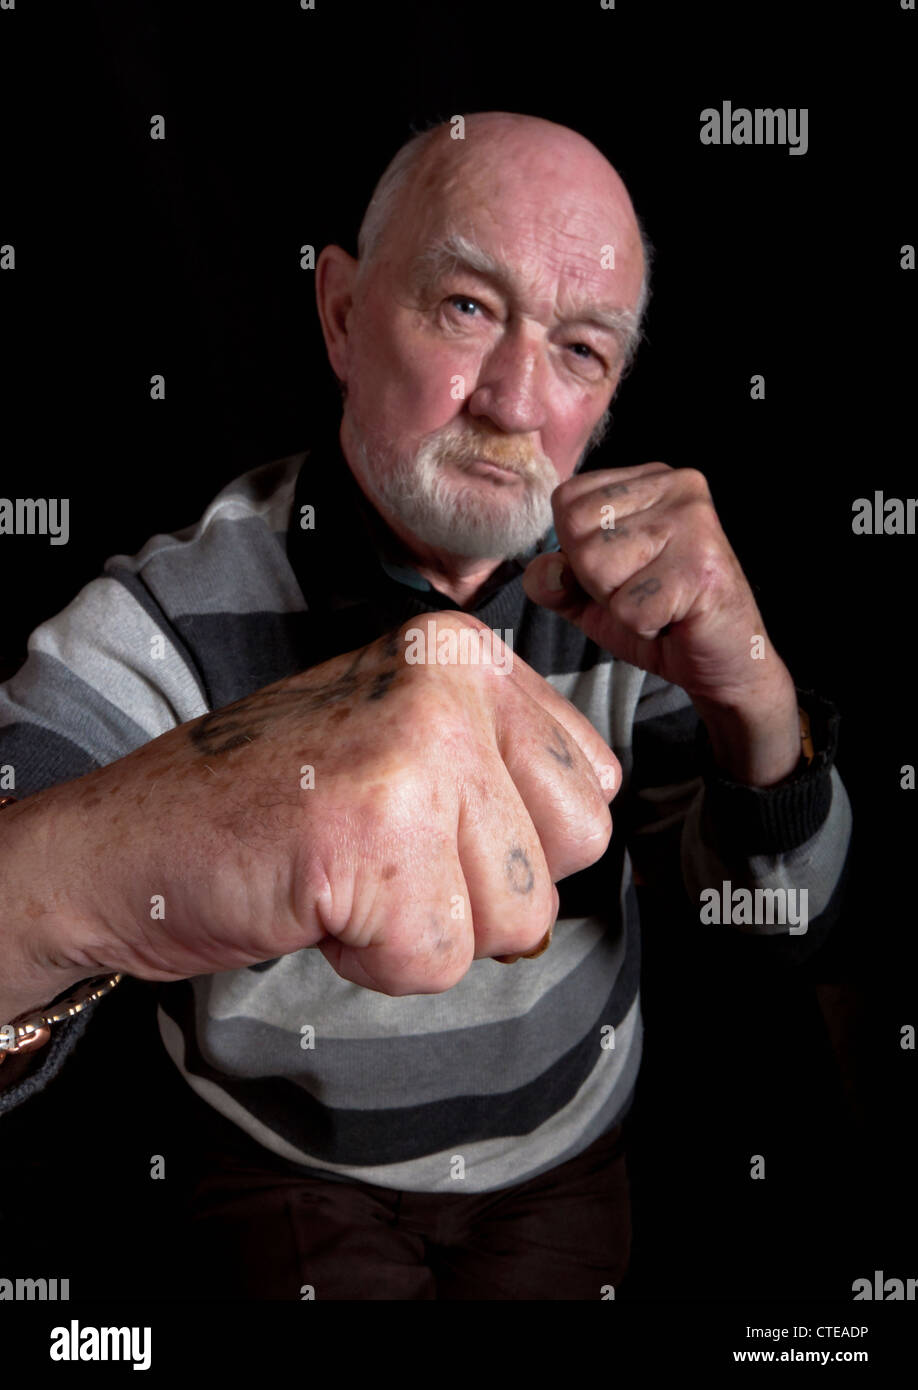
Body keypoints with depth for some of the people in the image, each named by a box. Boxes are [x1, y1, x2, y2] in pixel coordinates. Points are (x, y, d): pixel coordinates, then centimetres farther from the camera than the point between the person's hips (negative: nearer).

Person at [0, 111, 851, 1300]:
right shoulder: (164, 624, -26)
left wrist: (750, 697, -36)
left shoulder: (623, 595, -13)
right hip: (295, 1181, -2)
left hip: (570, 1162, 3)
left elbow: (787, 915, -14)